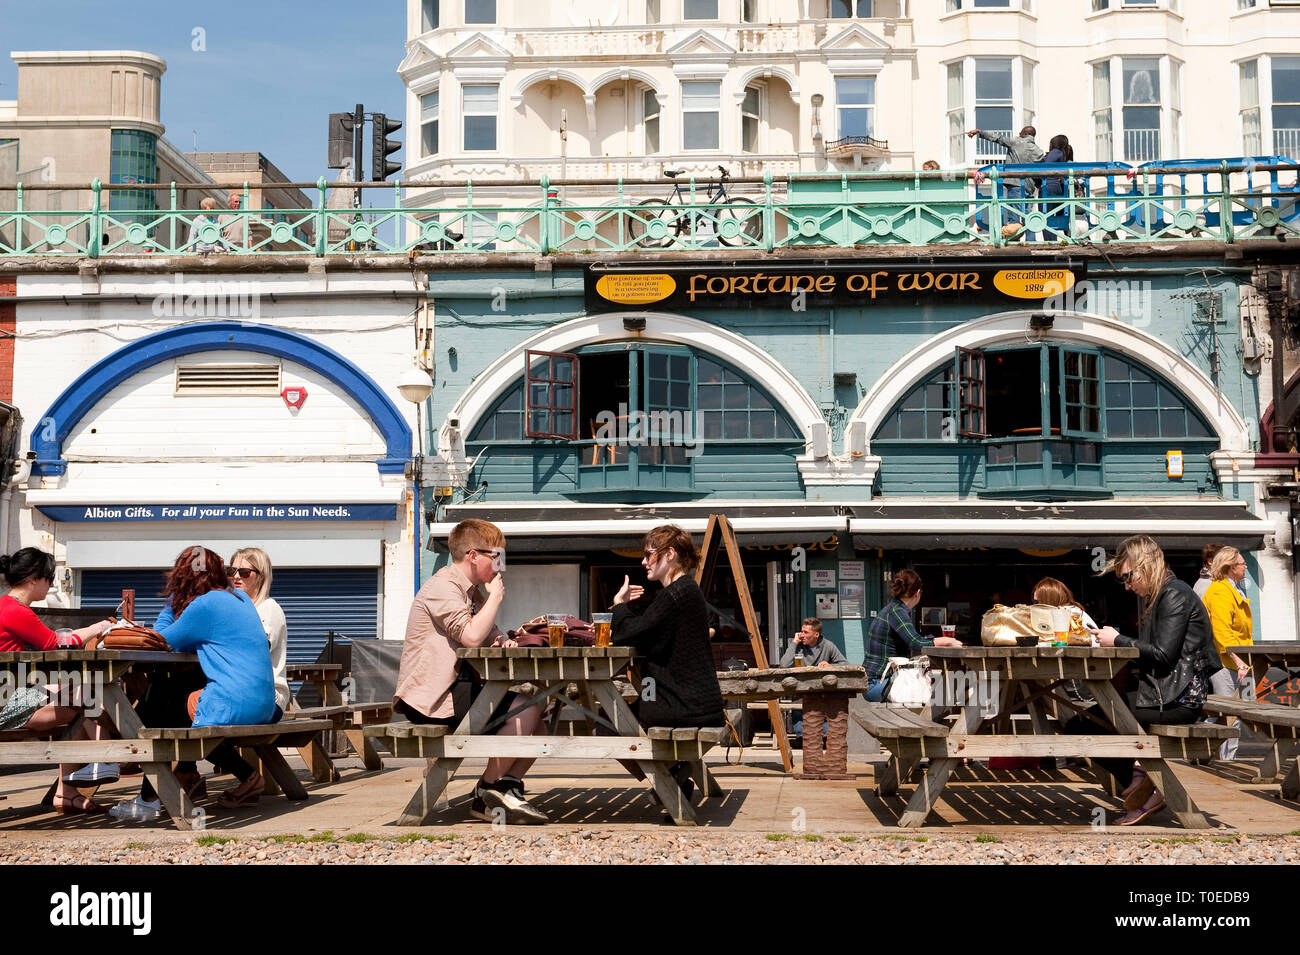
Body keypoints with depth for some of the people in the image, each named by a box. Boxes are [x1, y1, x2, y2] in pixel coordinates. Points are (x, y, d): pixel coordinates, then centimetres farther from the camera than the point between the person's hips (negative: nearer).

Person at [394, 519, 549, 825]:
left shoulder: (472, 591, 21)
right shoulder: (442, 586, -12)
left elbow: (489, 636, 21)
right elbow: (471, 636, -25)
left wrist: (503, 641, -3)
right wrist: (496, 597, -11)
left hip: (455, 688, 10)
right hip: (430, 696, -10)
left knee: (536, 727, -1)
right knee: (526, 711, -22)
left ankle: (504, 794, 1)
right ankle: (488, 788, -10)